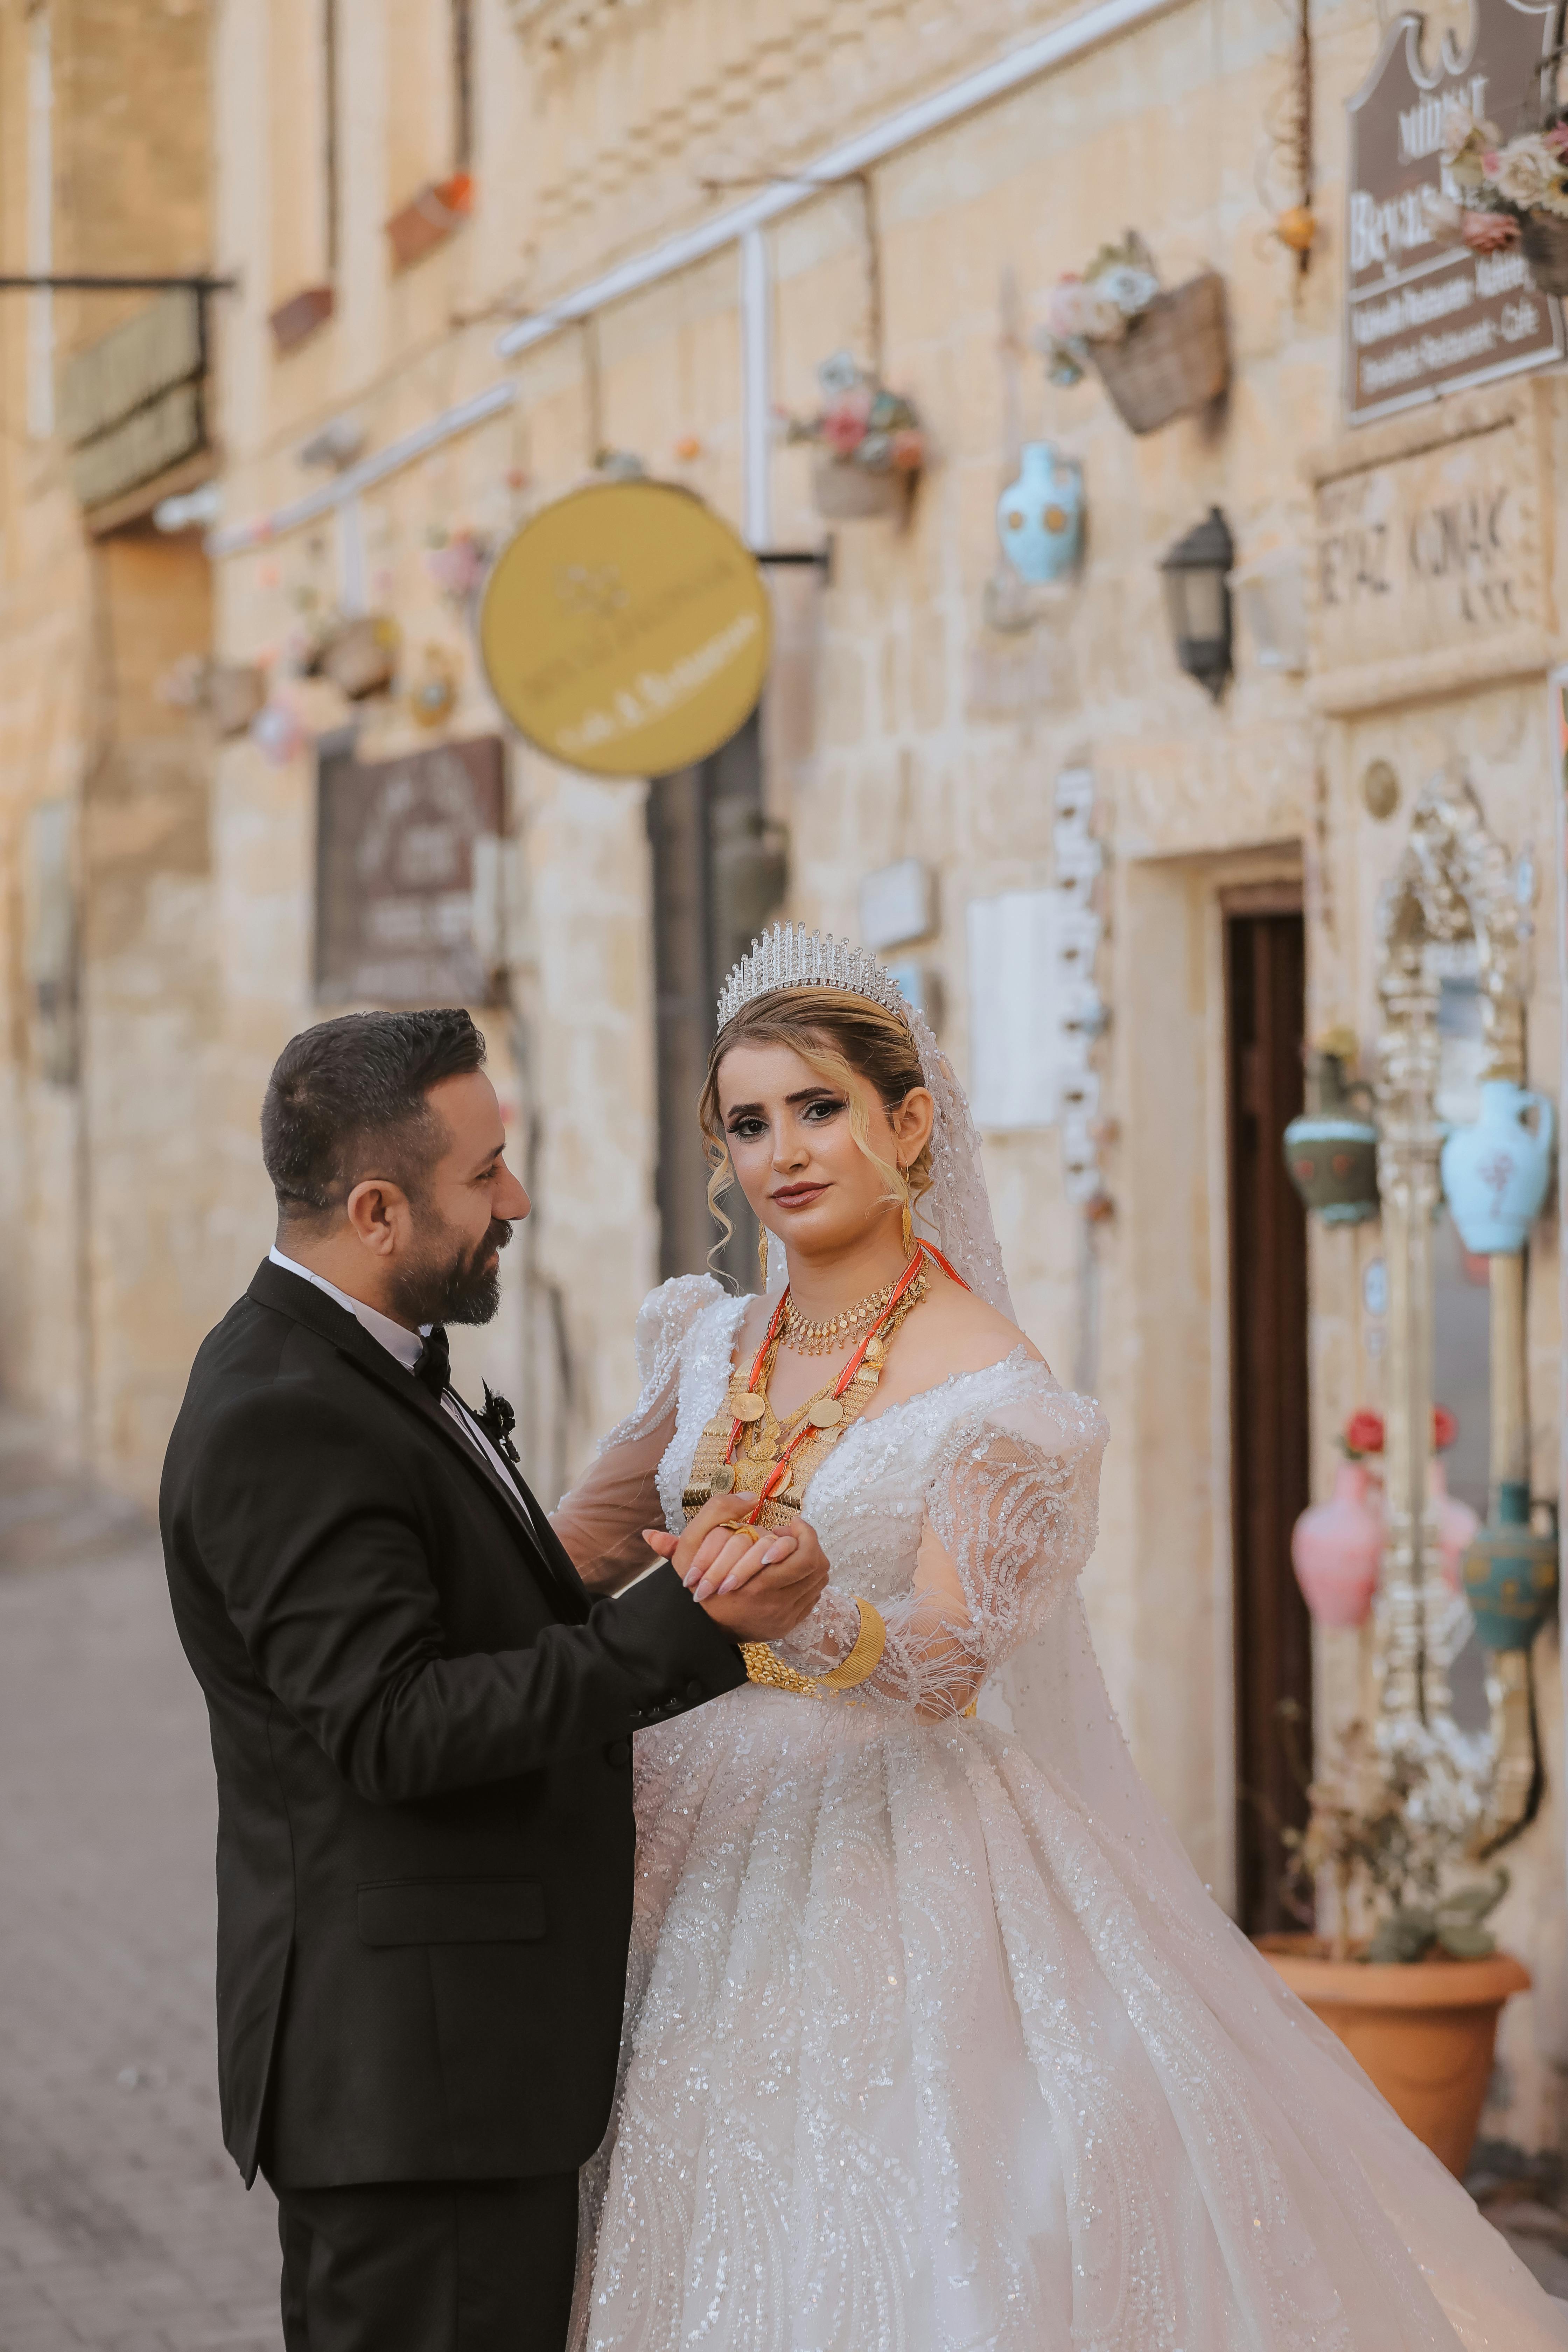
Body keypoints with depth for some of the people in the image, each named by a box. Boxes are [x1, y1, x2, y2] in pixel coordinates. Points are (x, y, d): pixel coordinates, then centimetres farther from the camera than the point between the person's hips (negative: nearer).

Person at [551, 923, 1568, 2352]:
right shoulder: (712, 1346, 6)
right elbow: (585, 1538, 18)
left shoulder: (991, 1388, -12)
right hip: (709, 1837, 5)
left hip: (898, 1851, -5)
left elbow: (941, 1666, -20)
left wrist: (806, 1572, -37)